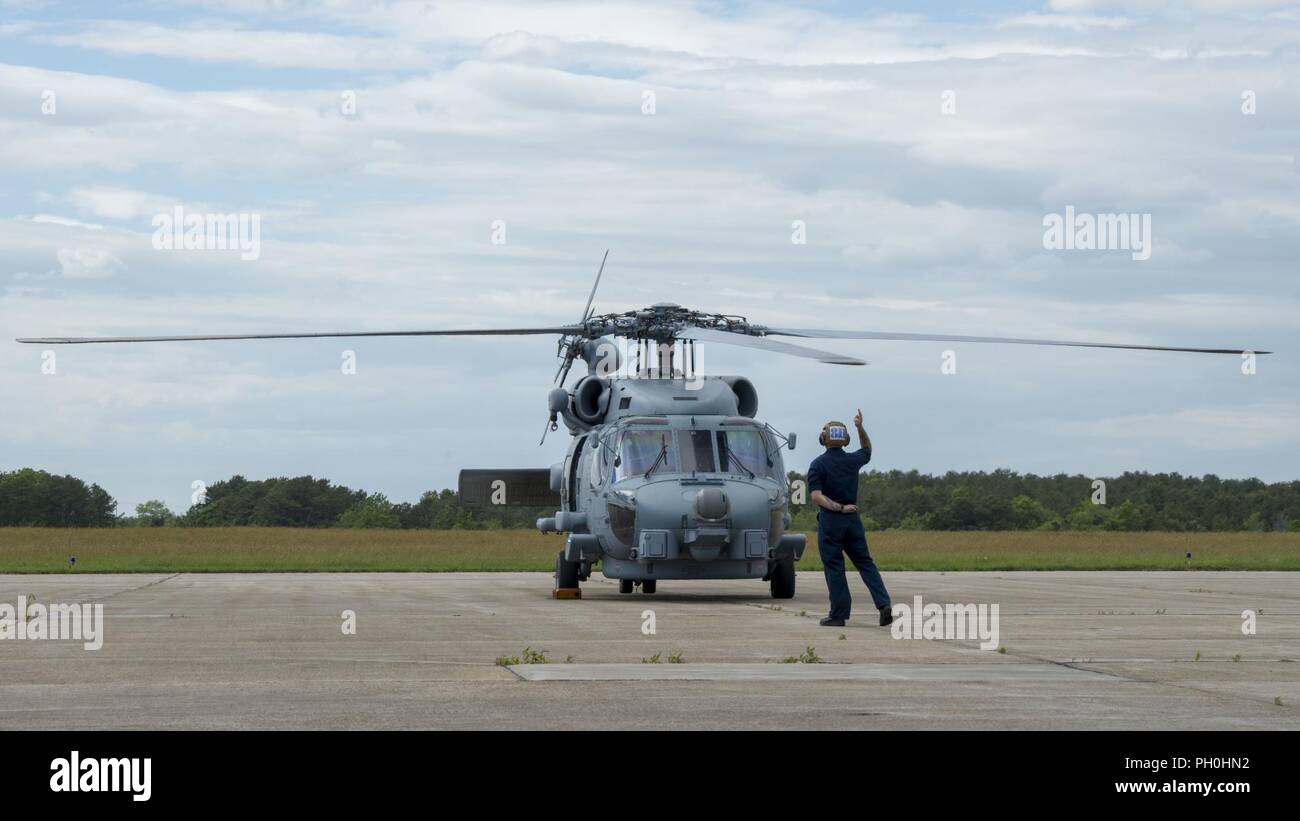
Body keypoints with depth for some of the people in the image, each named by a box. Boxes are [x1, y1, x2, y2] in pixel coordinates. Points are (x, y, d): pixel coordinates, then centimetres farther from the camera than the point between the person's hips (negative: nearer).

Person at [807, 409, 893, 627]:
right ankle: (884, 603, -7)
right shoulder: (852, 461, 5)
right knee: (865, 562, 7)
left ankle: (839, 614, 2)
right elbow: (867, 450, 30)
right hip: (853, 519, 4)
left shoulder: (818, 465, -8)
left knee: (833, 566, 2)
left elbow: (816, 496, -17)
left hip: (830, 519, -4)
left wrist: (839, 507, -13)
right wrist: (861, 428, 24)